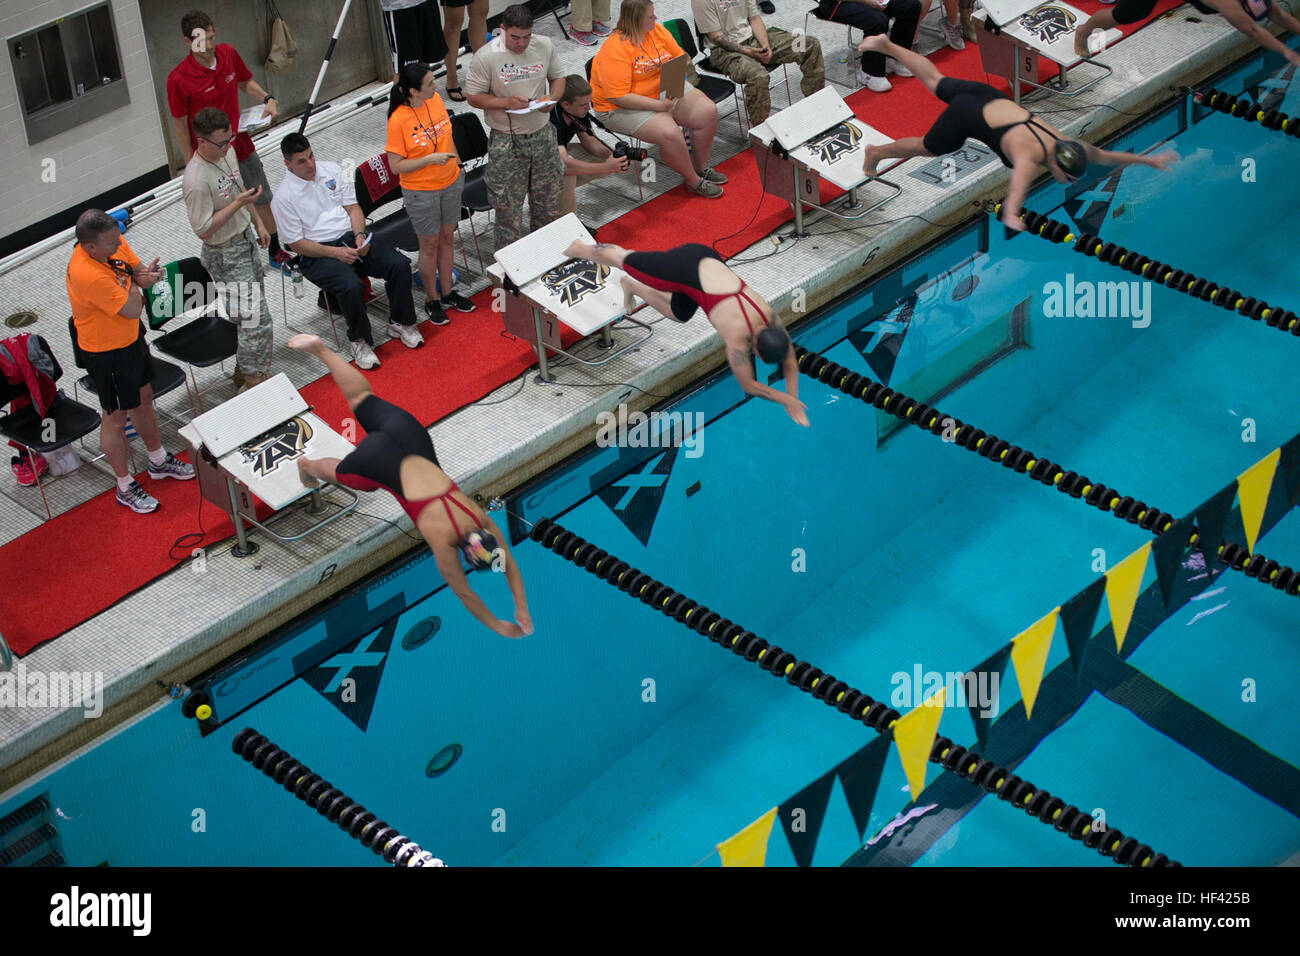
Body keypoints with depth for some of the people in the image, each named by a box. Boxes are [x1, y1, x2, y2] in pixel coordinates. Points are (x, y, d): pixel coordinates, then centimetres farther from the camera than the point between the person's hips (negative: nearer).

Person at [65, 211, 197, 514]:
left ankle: (159, 461, 47)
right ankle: (125, 488, 25)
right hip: (107, 353, -9)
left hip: (131, 337, 9)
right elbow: (133, 309, -30)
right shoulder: (89, 276, -38)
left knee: (144, 398, 25)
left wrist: (146, 275, -20)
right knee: (116, 416, 8)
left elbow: (137, 267, 4)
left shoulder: (114, 242, -13)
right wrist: (133, 282, -11)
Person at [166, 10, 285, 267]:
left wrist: (267, 99, -6)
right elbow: (180, 125, -12)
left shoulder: (228, 53, -7)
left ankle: (275, 251, 36)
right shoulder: (178, 79, -22)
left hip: (241, 146, 5)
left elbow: (245, 82, 13)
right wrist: (191, 166, -10)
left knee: (261, 199, 17)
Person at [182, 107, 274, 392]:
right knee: (255, 318, -9)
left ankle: (245, 371, 38)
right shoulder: (197, 181, -31)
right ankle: (254, 380, 6)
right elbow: (203, 229, -27)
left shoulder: (224, 154, -3)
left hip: (245, 240, 9)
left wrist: (257, 224, 19)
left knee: (252, 309, 21)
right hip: (226, 255, -9)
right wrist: (238, 204, -30)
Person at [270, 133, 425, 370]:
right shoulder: (283, 197, -7)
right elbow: (296, 244, -8)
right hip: (318, 253, -5)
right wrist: (336, 253, -17)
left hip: (352, 237, 5)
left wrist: (360, 236, -8)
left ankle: (400, 322, 4)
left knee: (400, 265, -18)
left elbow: (353, 208, 12)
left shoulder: (331, 170, 8)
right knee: (351, 287, -34)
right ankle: (360, 341, -10)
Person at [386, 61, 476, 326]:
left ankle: (447, 293, 35)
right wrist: (430, 159, -28)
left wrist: (457, 164, 17)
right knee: (430, 246, 9)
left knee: (447, 239, 18)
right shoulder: (398, 121, -25)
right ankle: (432, 299, 28)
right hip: (420, 192, -6)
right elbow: (396, 165, -20)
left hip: (450, 184, 6)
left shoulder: (436, 100, -7)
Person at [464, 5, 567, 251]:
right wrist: (506, 103, -24)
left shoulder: (544, 46, -2)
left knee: (549, 195, 16)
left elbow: (558, 77, 12)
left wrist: (551, 98, -11)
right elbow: (474, 97, -9)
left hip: (541, 134, 4)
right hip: (506, 141, -4)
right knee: (508, 204, 2)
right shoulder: (486, 57, -15)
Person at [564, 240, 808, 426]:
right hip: (687, 266, -6)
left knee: (678, 314, 29)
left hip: (708, 261, 6)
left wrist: (793, 401, -3)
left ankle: (632, 287, 49)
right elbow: (747, 386, -21)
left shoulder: (769, 316, -12)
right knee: (624, 260, 19)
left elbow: (790, 361, 3)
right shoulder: (738, 336, -29)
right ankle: (581, 249, 45)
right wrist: (784, 398, -19)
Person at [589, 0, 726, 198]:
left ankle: (701, 166, 13)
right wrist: (659, 105, -29)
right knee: (670, 133, -30)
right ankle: (693, 181, -6)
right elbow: (618, 96, -27)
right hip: (622, 108, -8)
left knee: (707, 111, -8)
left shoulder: (657, 31, -2)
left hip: (666, 91, 8)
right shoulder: (614, 50, -25)